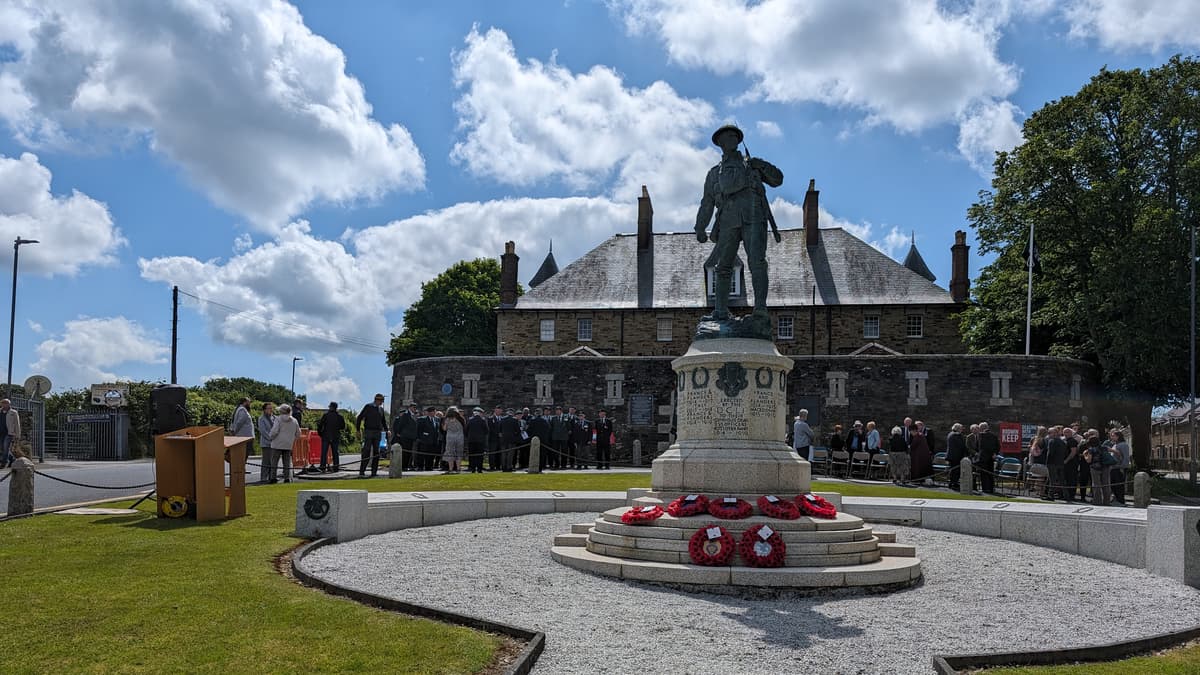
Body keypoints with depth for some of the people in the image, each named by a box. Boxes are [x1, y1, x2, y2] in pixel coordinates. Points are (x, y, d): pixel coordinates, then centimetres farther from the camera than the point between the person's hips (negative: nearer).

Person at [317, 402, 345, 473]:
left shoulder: (325, 415, -6)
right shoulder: (339, 416, 2)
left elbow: (320, 425, -7)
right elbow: (343, 426, 8)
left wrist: (319, 433, 7)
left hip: (326, 436, -2)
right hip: (336, 437, 2)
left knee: (324, 452, 2)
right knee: (335, 453, 7)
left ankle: (323, 468, -3)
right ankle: (336, 468, 5)